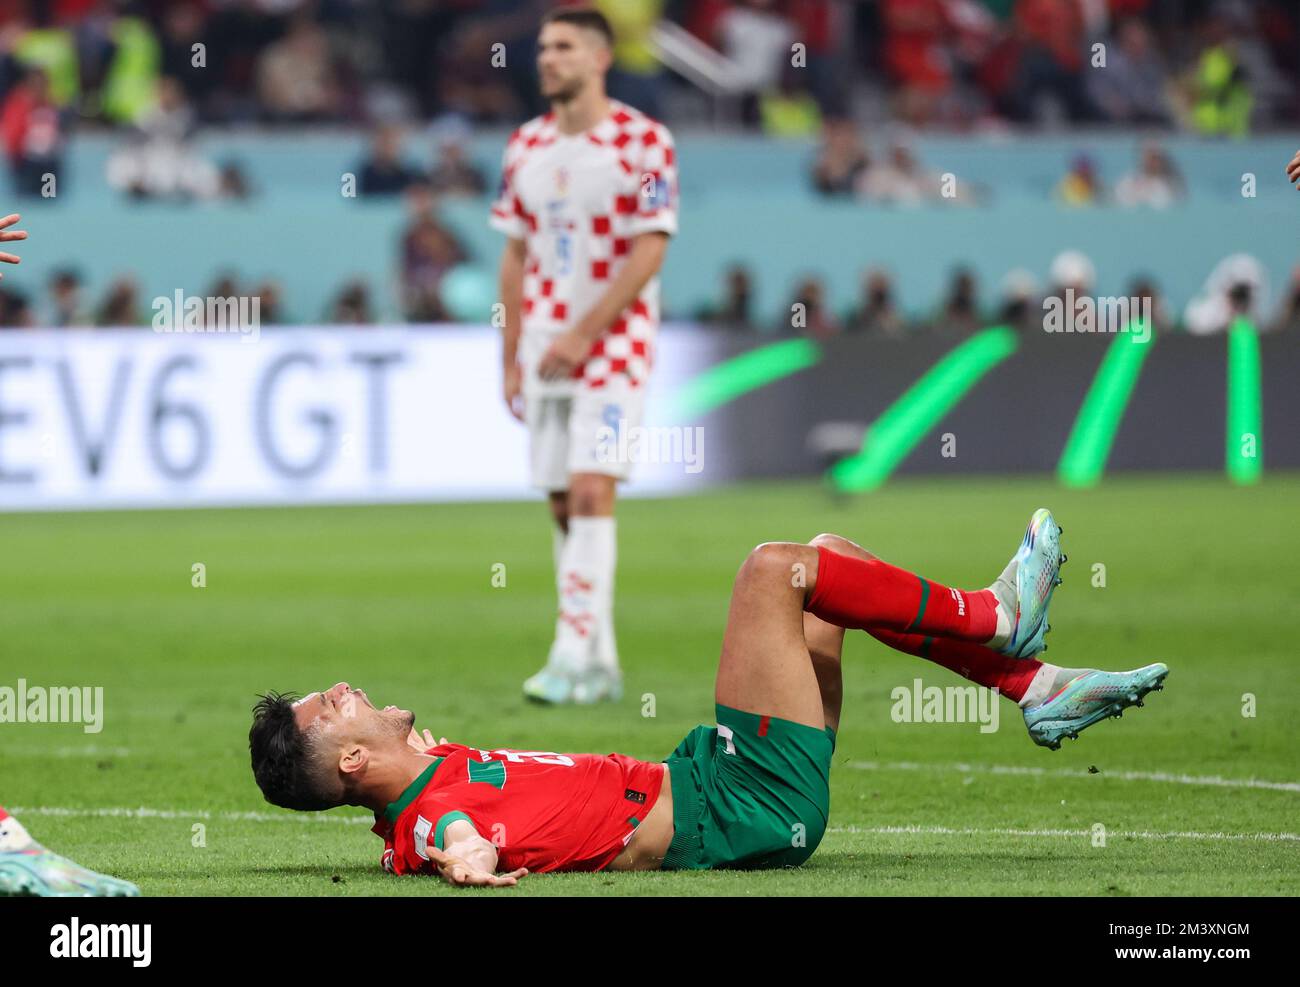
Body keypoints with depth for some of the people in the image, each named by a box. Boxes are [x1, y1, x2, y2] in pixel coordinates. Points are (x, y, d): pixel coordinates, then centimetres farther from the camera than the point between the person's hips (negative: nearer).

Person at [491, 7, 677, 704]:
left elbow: (648, 253, -11)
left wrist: (582, 335, -16)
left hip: (613, 344, -6)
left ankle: (574, 657, -20)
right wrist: (510, 358, 10)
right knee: (563, 507, 5)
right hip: (545, 351, 6)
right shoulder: (526, 147, 10)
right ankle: (600, 666, 11)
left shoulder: (644, 142, -7)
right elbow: (516, 258, 14)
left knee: (591, 492, -17)